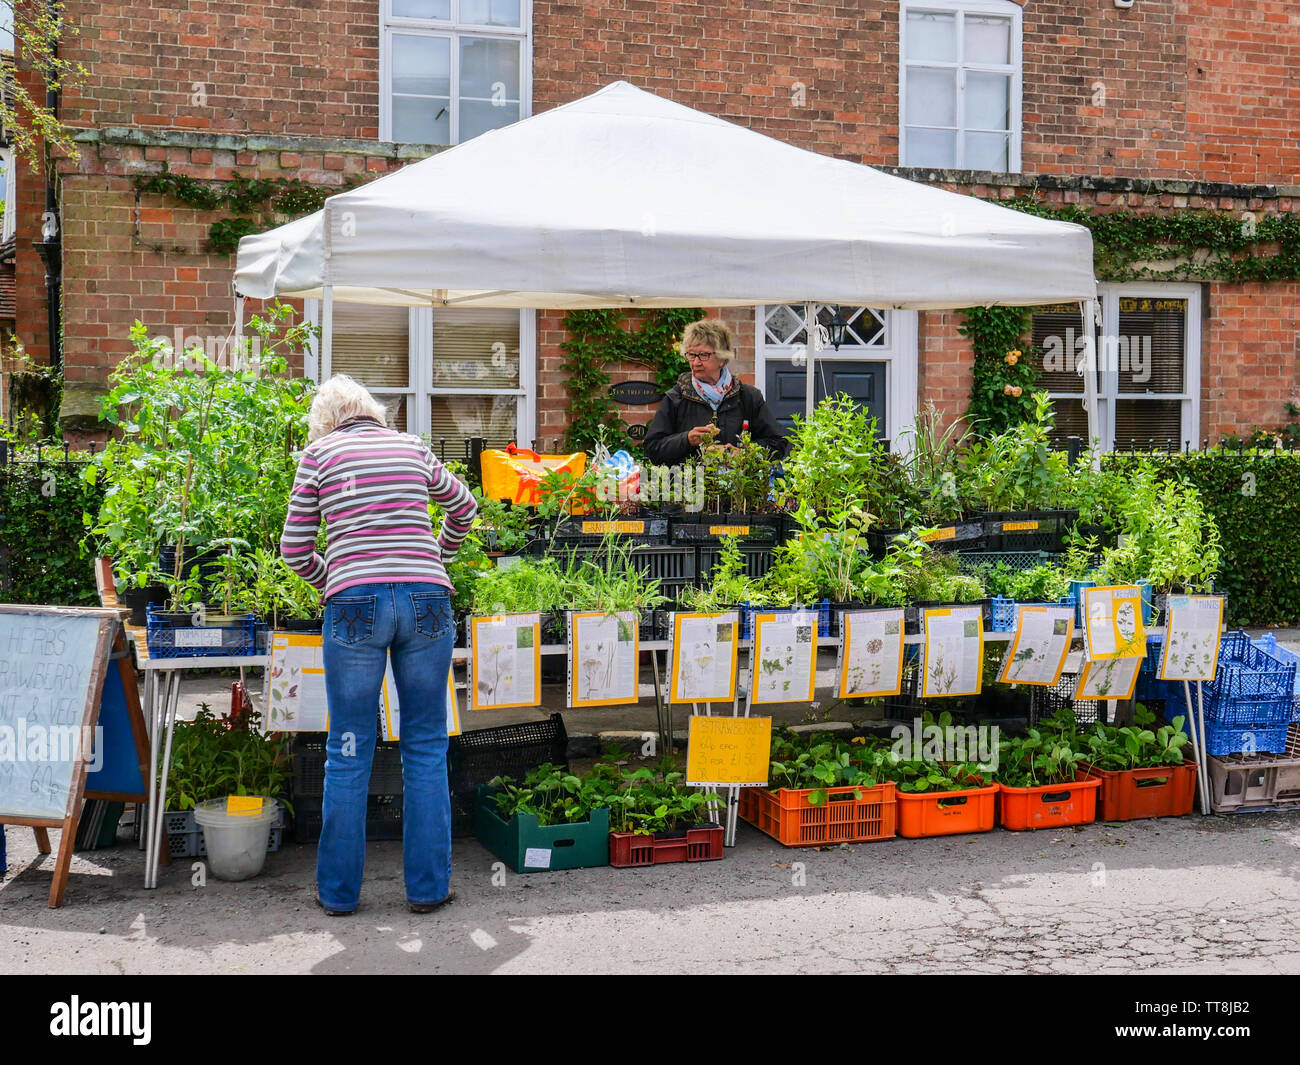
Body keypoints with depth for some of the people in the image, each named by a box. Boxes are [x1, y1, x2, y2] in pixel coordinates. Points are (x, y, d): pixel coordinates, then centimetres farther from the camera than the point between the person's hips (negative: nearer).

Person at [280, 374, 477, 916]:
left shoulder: (319, 454, 9)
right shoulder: (413, 448, 17)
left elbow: (294, 549, 9)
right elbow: (464, 508, 33)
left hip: (356, 604, -2)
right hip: (427, 601, 2)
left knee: (349, 753, 8)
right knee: (426, 749, 10)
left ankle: (339, 890, 16)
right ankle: (428, 886, 15)